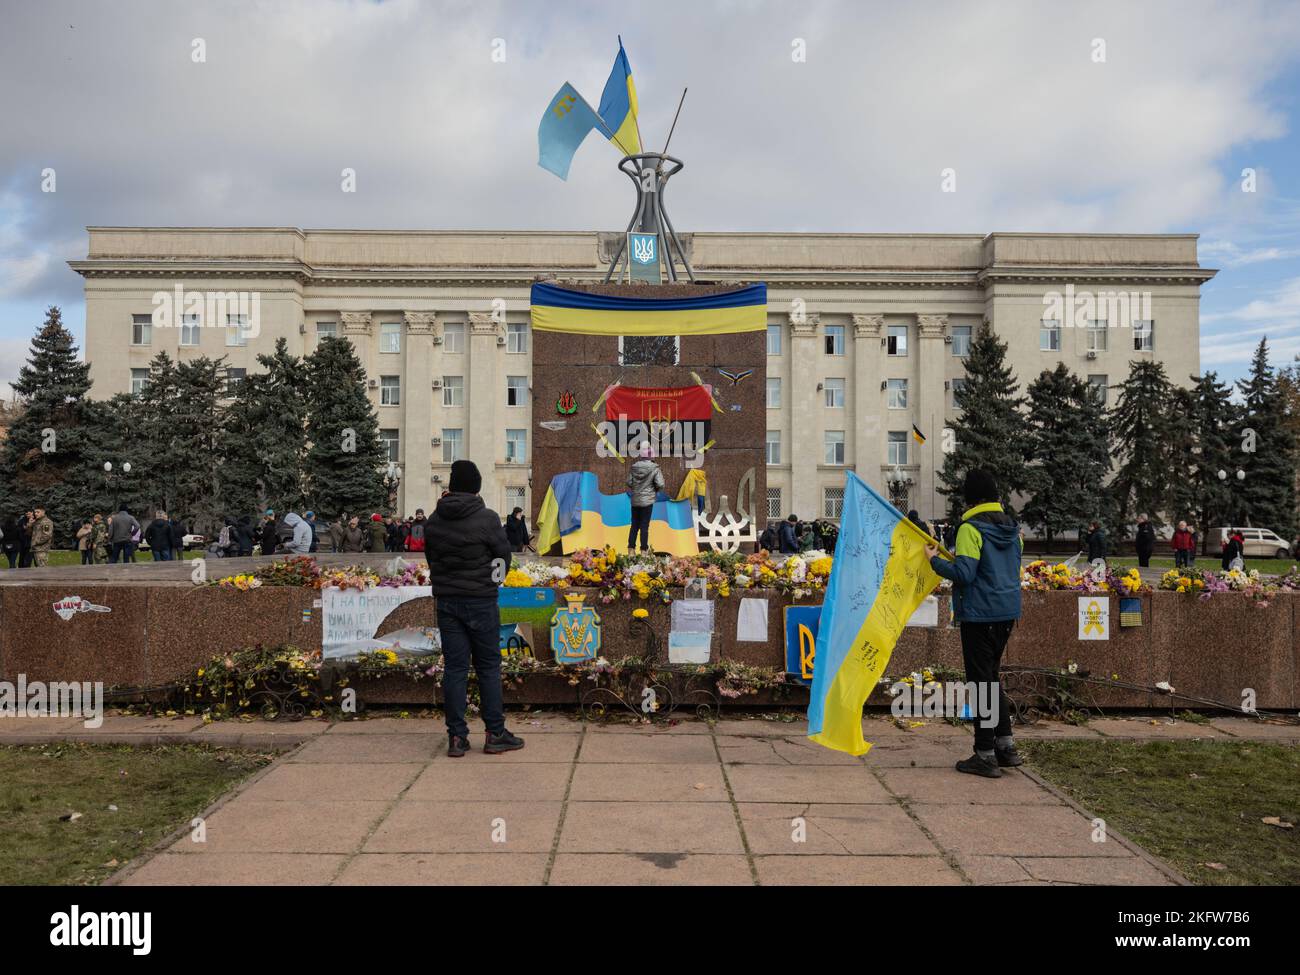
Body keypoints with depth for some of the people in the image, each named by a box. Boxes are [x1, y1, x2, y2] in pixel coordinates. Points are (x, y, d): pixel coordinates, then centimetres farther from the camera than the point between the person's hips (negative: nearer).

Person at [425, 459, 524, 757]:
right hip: (481, 601, -4)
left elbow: (430, 557, 10)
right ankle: (495, 734, 10)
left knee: (454, 667, 7)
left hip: (446, 601, 4)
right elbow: (503, 556, -2)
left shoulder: (434, 520, 3)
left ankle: (456, 736, 8)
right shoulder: (487, 518, -11)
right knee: (489, 666, 5)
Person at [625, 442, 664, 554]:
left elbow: (629, 482, -1)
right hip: (647, 500, -3)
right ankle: (644, 550, 5)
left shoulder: (634, 467, -1)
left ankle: (631, 549, 13)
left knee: (634, 525, 12)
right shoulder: (654, 468, -11)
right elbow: (660, 484, -15)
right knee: (644, 526, 2)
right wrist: (656, 490, 6)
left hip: (635, 500, 3)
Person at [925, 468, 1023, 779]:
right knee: (991, 676, 20)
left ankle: (985, 755, 6)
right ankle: (1006, 746, 21)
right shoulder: (1012, 527, 10)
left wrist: (935, 560, -6)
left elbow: (964, 573, -21)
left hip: (980, 613, -8)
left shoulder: (971, 528, -14)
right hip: (1008, 611, 8)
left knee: (981, 680, 0)